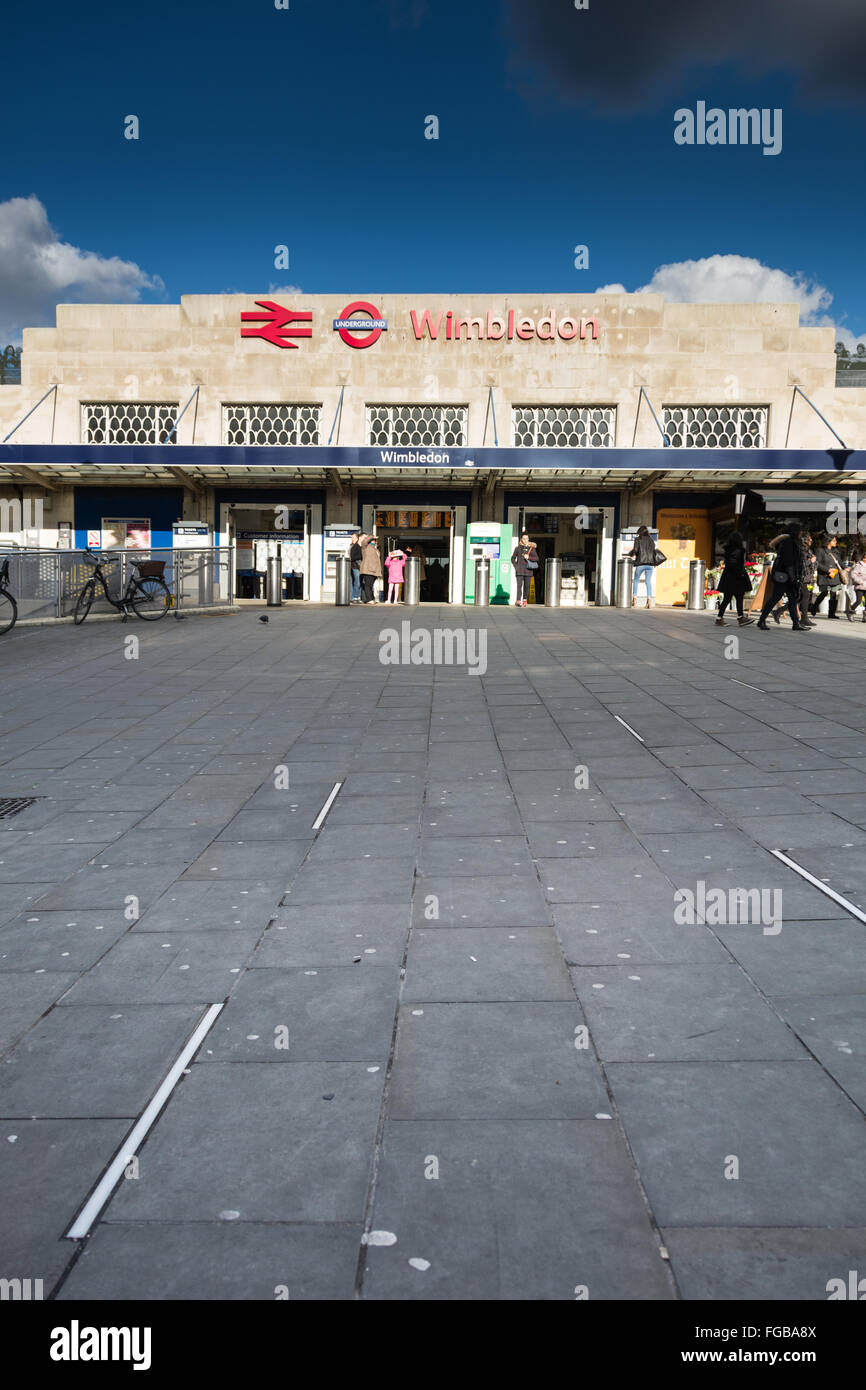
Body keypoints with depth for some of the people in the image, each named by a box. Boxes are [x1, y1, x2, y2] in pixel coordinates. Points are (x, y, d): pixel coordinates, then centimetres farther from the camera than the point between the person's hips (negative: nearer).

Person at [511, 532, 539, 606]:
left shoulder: (532, 548, 7)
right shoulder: (518, 548, 7)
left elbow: (536, 558, 1)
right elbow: (513, 559, 13)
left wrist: (528, 557, -14)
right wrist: (516, 566, 0)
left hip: (528, 570, 1)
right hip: (520, 570, -1)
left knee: (526, 586, 6)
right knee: (519, 585, -13)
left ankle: (524, 600, 21)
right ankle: (518, 601, -20)